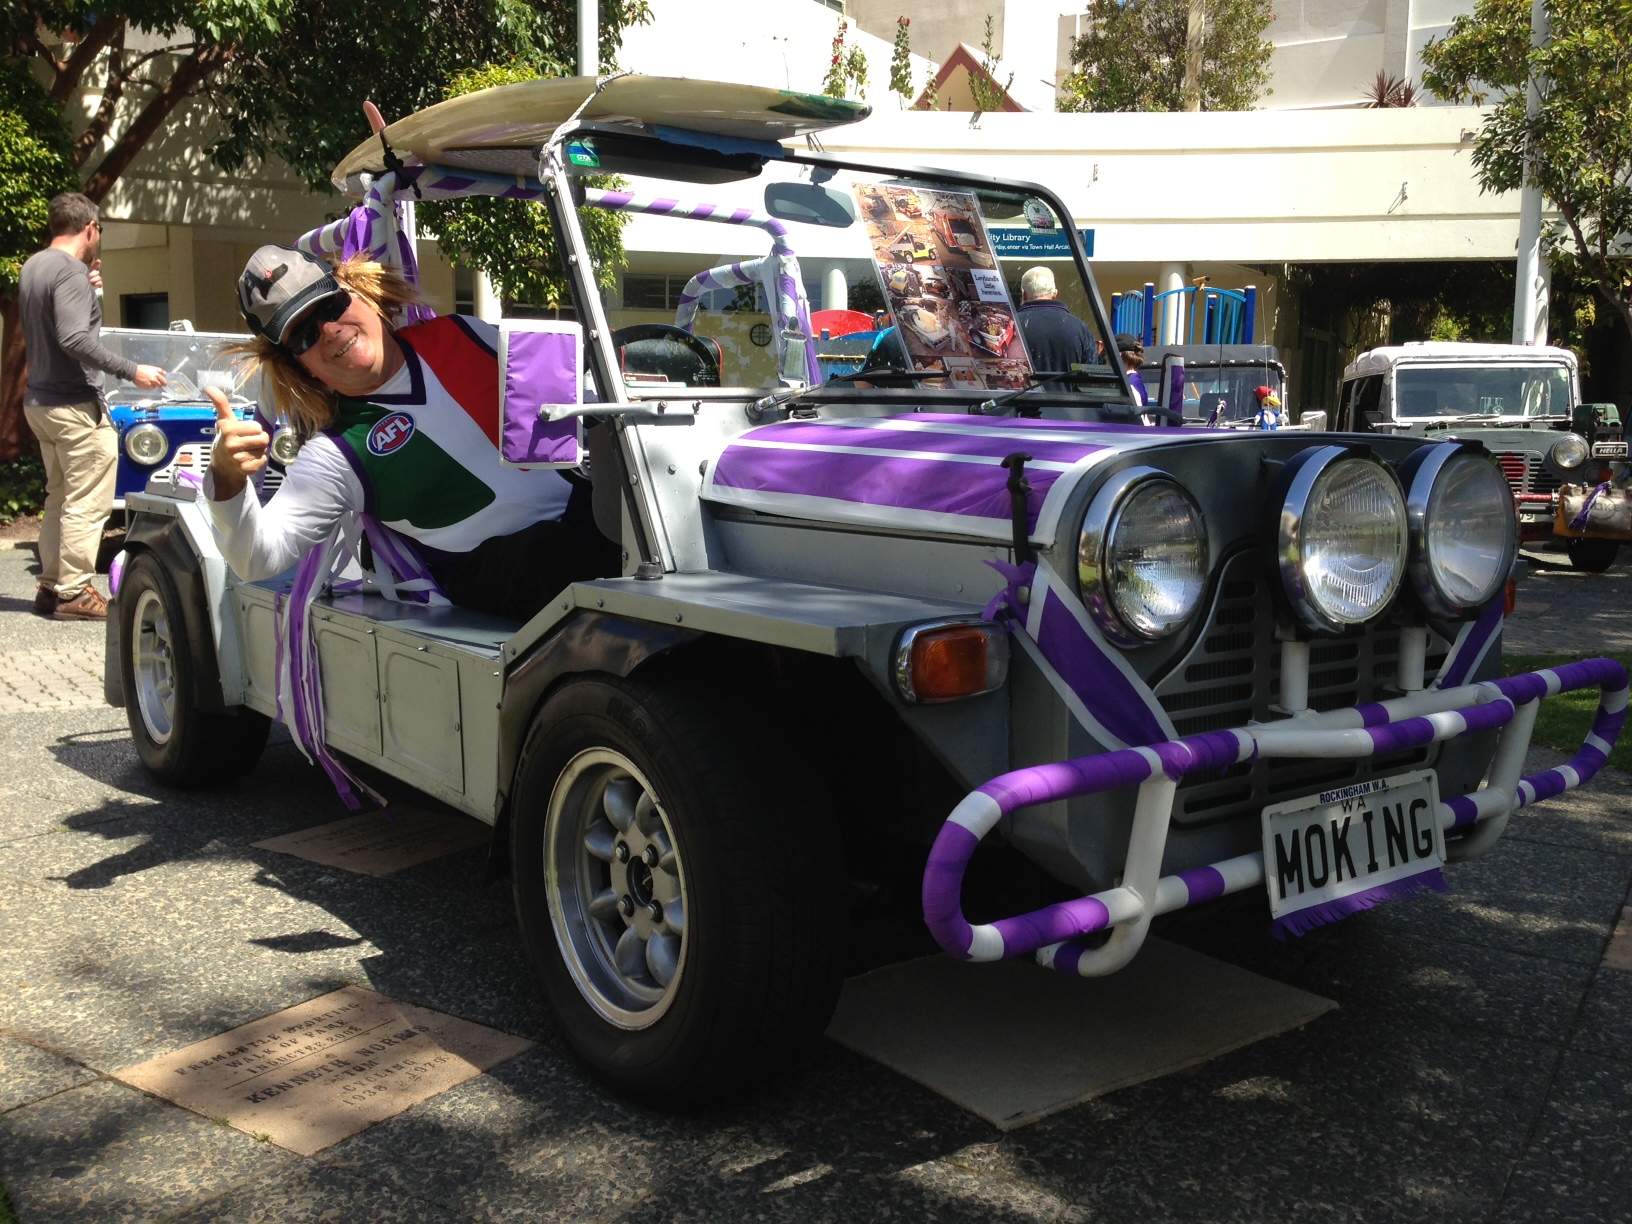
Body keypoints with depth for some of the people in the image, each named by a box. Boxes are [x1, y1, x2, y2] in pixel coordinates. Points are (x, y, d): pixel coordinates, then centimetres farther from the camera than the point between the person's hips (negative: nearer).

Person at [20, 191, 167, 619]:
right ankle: (73, 592, -2)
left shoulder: (33, 266, 13)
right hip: (75, 406, -10)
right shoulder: (71, 270, -15)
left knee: (60, 497, 16)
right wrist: (132, 371, -22)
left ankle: (51, 585, 20)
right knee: (87, 504, -4)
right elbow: (75, 339, -25)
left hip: (39, 401, 10)